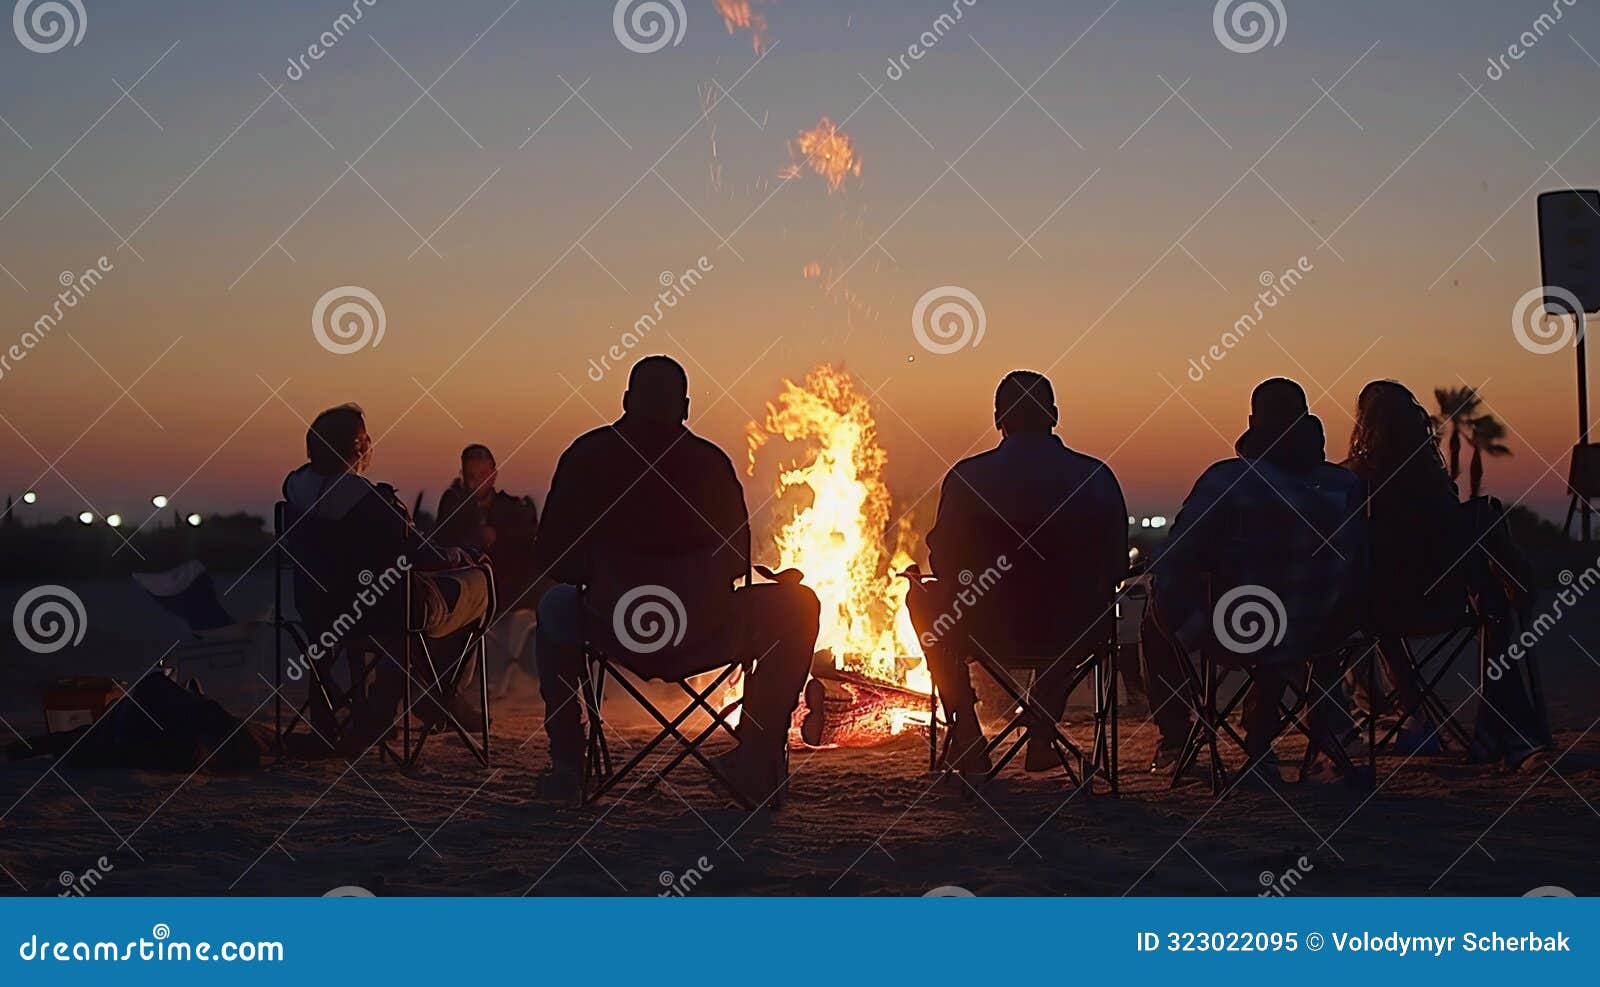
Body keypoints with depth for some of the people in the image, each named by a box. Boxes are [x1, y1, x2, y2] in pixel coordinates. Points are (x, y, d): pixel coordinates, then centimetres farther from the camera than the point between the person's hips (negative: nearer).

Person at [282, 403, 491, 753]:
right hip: (385, 615, -8)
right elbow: (422, 557, -17)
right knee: (478, 579, 13)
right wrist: (461, 556, 3)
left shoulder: (297, 489, -4)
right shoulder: (370, 501, -25)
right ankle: (447, 694, 22)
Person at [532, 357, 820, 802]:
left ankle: (566, 766, 29)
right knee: (798, 605, 27)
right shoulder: (711, 461, 0)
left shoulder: (586, 456, 1)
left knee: (556, 604, 37)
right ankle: (756, 760, 21)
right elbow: (736, 561, 9)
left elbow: (550, 560, 5)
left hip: (614, 635, 2)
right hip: (705, 640, -1)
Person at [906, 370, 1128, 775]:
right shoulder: (1097, 476, -5)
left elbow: (943, 564, -1)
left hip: (991, 631, -2)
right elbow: (1116, 566, 2)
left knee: (923, 597, 29)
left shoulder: (968, 476, -9)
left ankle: (966, 735, 28)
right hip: (1075, 634, 2)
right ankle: (1041, 734, 38)